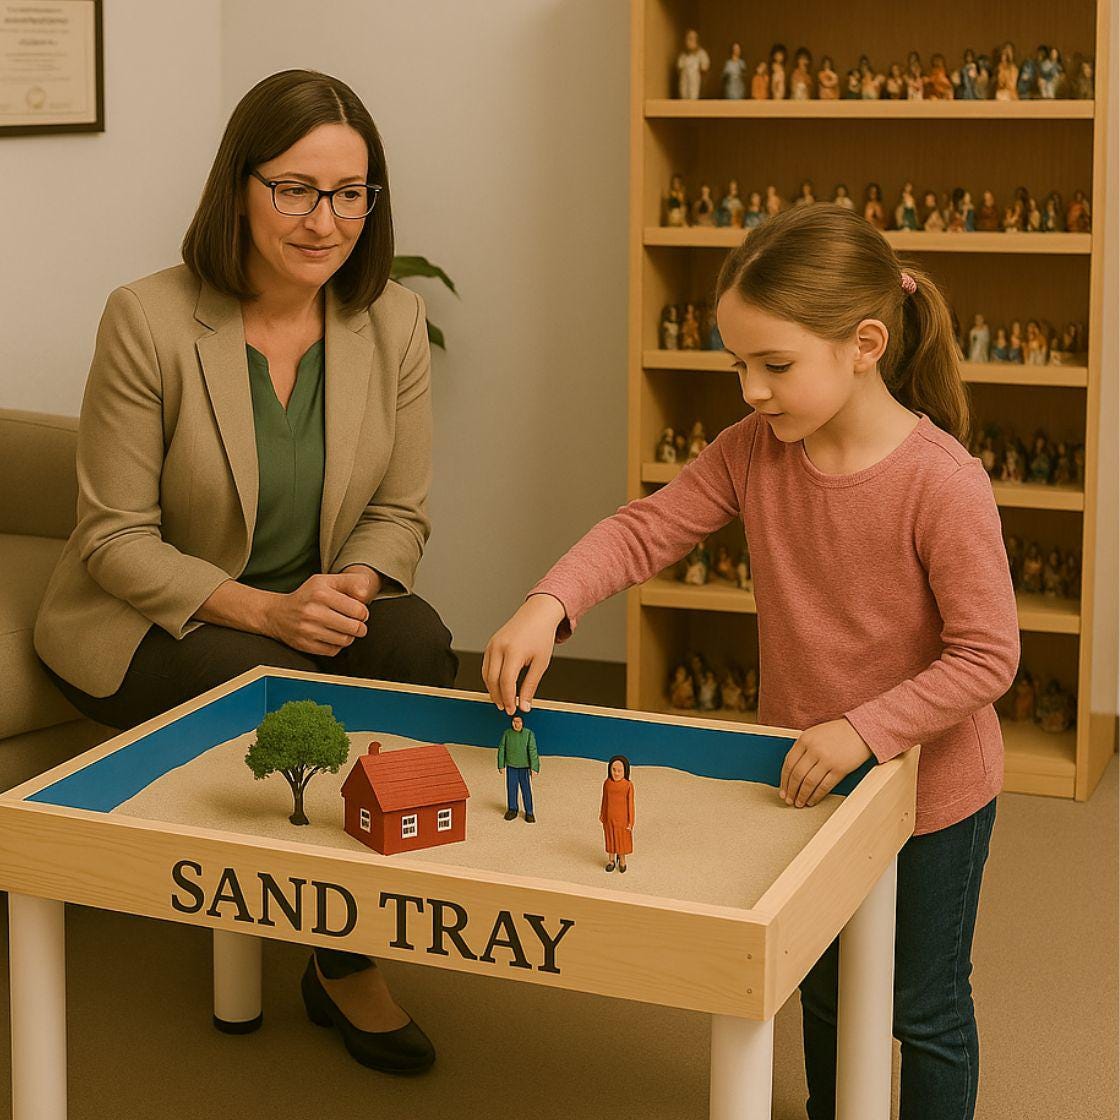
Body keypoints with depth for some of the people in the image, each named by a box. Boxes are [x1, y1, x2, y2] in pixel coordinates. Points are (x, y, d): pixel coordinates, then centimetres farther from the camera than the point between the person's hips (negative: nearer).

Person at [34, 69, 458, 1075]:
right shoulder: (149, 321, -16)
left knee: (418, 646, -27)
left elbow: (400, 512, 3)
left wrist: (354, 586, -21)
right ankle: (339, 960, -8)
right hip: (146, 623, -3)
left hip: (318, 605, 4)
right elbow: (115, 538, -13)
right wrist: (262, 609, -27)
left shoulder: (394, 322, -4)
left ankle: (348, 957, -13)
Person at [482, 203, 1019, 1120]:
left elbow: (987, 655, -25)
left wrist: (864, 729, -32)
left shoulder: (943, 482, -28)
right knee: (822, 989, 27)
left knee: (925, 1010, 15)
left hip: (930, 794, -6)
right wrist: (549, 604, -28)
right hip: (808, 776, 6)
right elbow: (647, 530, -12)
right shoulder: (754, 451, -10)